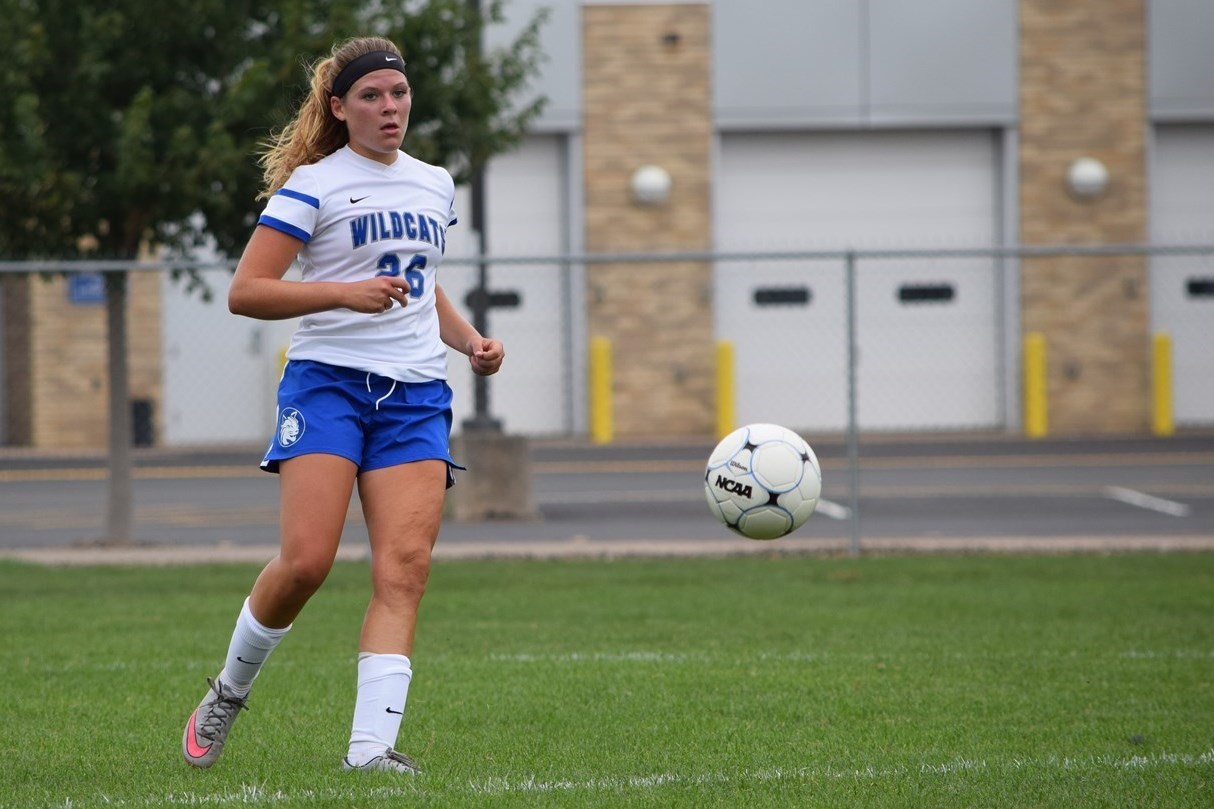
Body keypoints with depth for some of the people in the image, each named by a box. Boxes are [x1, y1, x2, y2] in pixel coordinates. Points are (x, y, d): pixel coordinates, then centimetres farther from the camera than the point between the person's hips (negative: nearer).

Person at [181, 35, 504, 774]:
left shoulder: (436, 185, 18)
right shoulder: (312, 185, -1)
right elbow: (245, 292, -7)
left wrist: (471, 339, 15)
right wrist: (346, 293, -18)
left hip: (417, 394, 5)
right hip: (329, 380, -5)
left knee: (404, 569, -13)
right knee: (306, 561, -17)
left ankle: (372, 745, -18)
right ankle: (228, 693, 9)